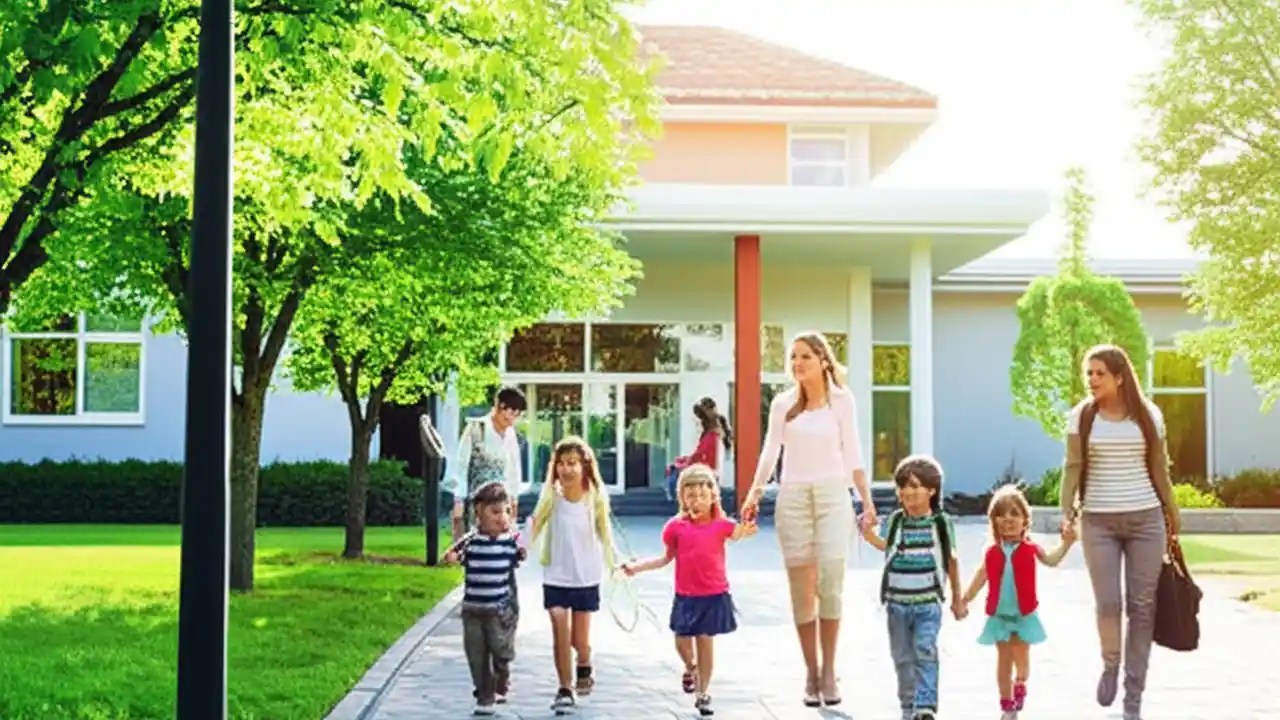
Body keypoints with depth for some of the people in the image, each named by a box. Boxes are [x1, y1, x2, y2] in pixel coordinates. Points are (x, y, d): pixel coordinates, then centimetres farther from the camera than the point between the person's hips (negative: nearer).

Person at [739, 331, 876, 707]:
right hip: (793, 496, 1)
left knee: (831, 584, -11)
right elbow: (770, 452, 9)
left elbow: (852, 454, 7)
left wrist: (867, 500, 3)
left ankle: (828, 671, 0)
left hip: (832, 494, -1)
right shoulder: (783, 404, 7)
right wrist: (754, 494, -1)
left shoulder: (841, 400, 5)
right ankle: (811, 673, 9)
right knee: (801, 589, 2)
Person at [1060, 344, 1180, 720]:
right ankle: (1110, 665, 25)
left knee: (1142, 607, 3)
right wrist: (1067, 511, -9)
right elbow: (1073, 468, 2)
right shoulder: (1080, 417, 0)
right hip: (1098, 521, -1)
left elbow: (1159, 469, 8)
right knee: (1107, 603, -7)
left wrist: (1172, 514, 10)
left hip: (1146, 519, 1)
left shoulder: (1149, 414, 3)